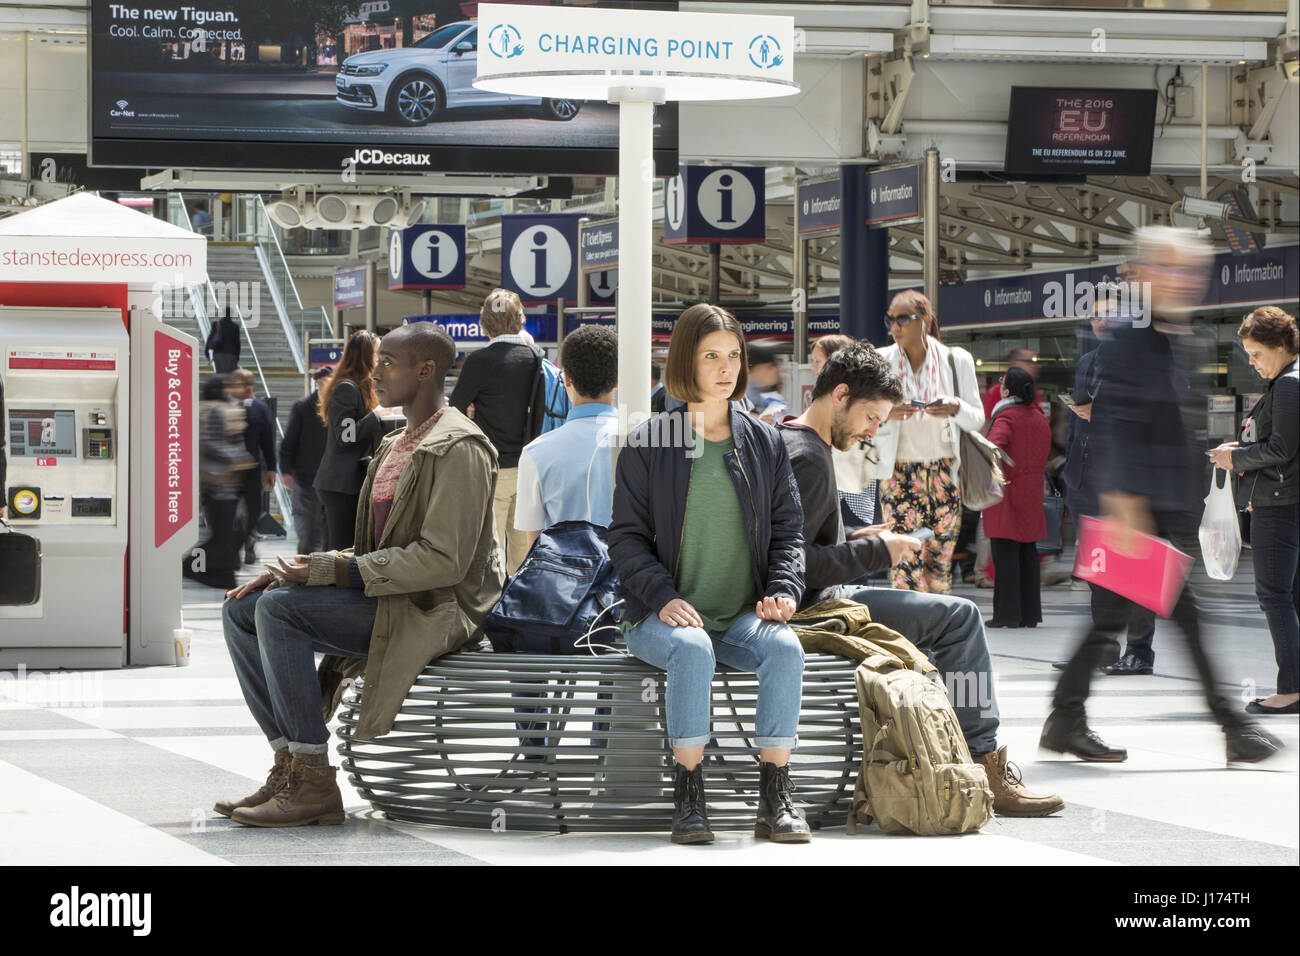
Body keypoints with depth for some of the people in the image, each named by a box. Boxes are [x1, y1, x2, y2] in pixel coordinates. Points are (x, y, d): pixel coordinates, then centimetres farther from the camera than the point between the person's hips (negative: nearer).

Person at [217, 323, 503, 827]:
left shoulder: (458, 449, -13)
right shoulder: (397, 445, 19)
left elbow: (443, 560, -21)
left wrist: (335, 570, -21)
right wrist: (301, 568, 3)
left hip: (434, 610, -10)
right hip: (382, 596, 10)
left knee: (278, 608, -25)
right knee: (241, 609, 2)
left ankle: (315, 785, -24)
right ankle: (288, 763, -3)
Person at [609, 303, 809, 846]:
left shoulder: (764, 443, 13)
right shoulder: (648, 445, 4)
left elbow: (787, 530, 15)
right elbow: (626, 536, 2)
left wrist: (783, 589, -4)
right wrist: (662, 597, -14)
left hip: (743, 616, 2)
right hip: (663, 614, -2)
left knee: (784, 646, -31)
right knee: (692, 649, -37)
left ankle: (776, 799, -27)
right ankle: (687, 797, -30)